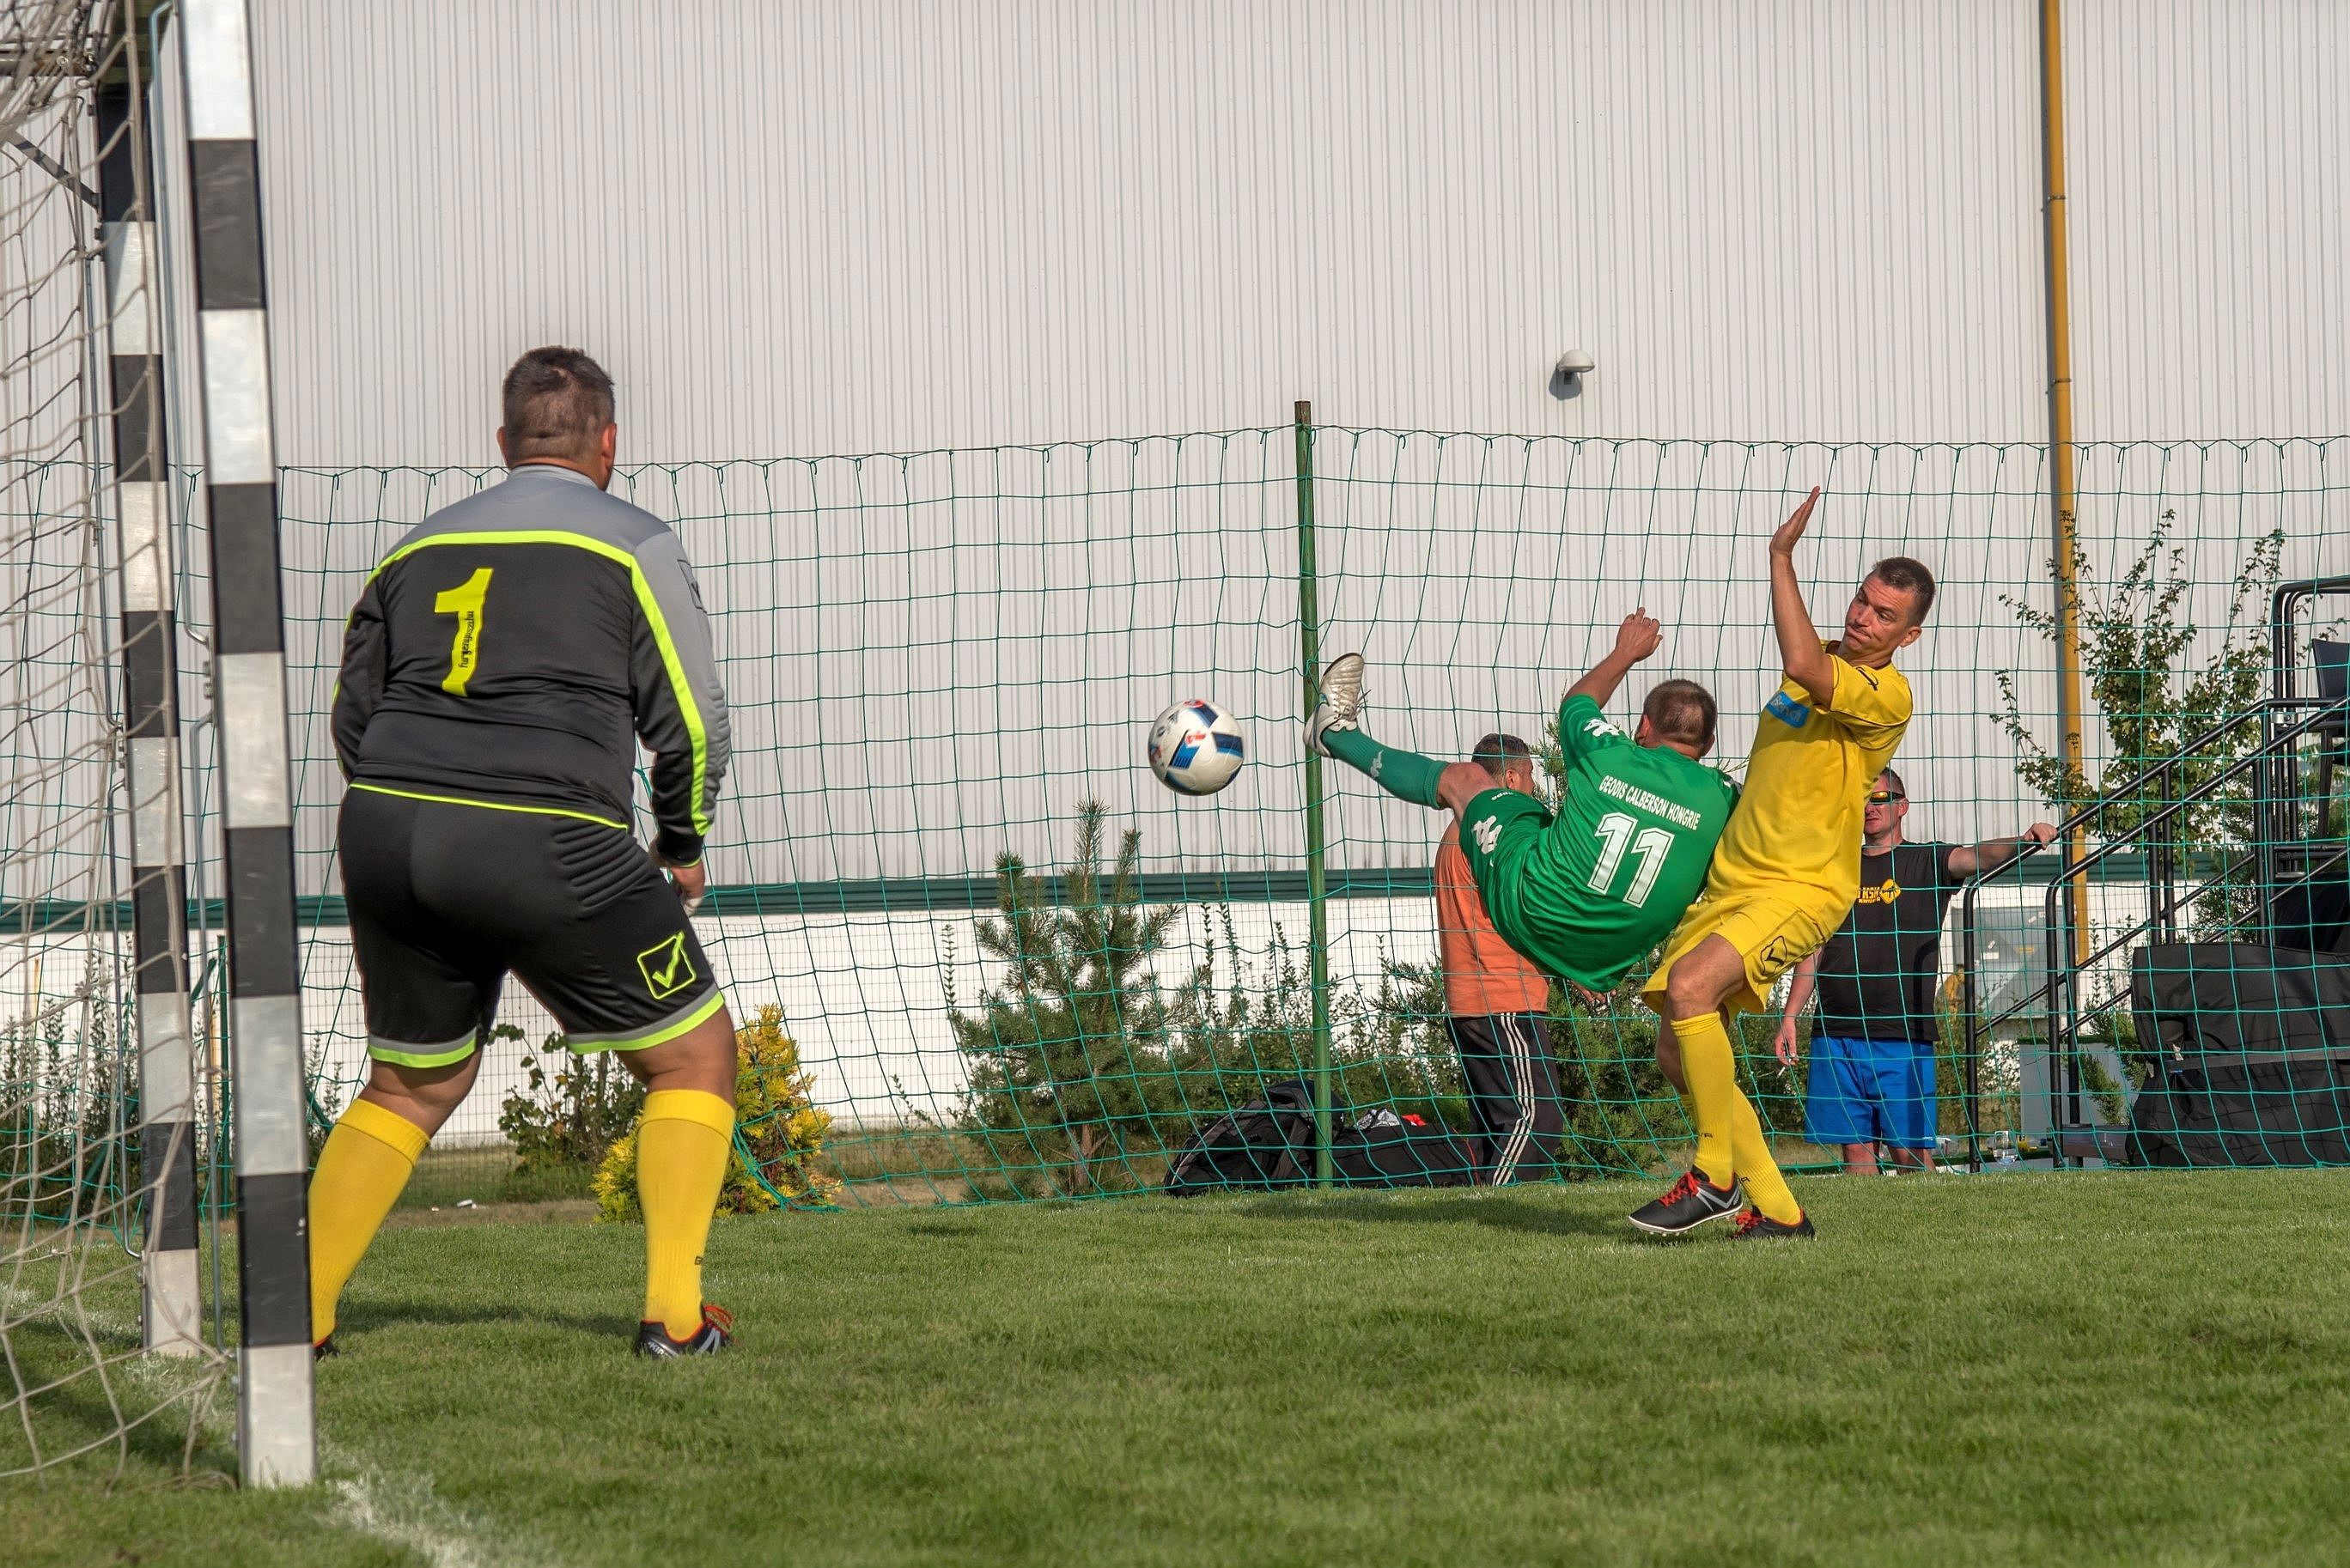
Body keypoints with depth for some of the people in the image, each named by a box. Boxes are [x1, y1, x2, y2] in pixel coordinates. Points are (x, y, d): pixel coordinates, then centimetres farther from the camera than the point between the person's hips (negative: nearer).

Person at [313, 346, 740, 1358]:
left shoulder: (417, 548, 18)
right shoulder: (633, 544, 5)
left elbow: (350, 716, 17)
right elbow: (692, 721, 3)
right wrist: (682, 844, 19)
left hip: (383, 829, 5)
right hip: (548, 851, -5)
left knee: (408, 1084, 22)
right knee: (694, 1057, 10)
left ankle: (299, 1316, 14)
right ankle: (674, 1314, 0)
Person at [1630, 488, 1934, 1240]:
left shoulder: (1887, 693, -12)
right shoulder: (1822, 672, 16)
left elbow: (1805, 667, -31)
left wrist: (1782, 559, -26)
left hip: (1801, 888, -9)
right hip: (1730, 881, 9)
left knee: (1690, 986, -30)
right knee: (1678, 1052, 2)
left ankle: (1716, 1177, -18)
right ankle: (1775, 1210, 11)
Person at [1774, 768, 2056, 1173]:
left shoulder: (1927, 862, 6)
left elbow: (1977, 856, -14)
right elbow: (1814, 952, 18)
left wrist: (2023, 840, -34)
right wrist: (1789, 1017, 10)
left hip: (1902, 1035, -3)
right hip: (1836, 1034, 3)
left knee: (1909, 1149, -7)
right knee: (1856, 1146, 2)